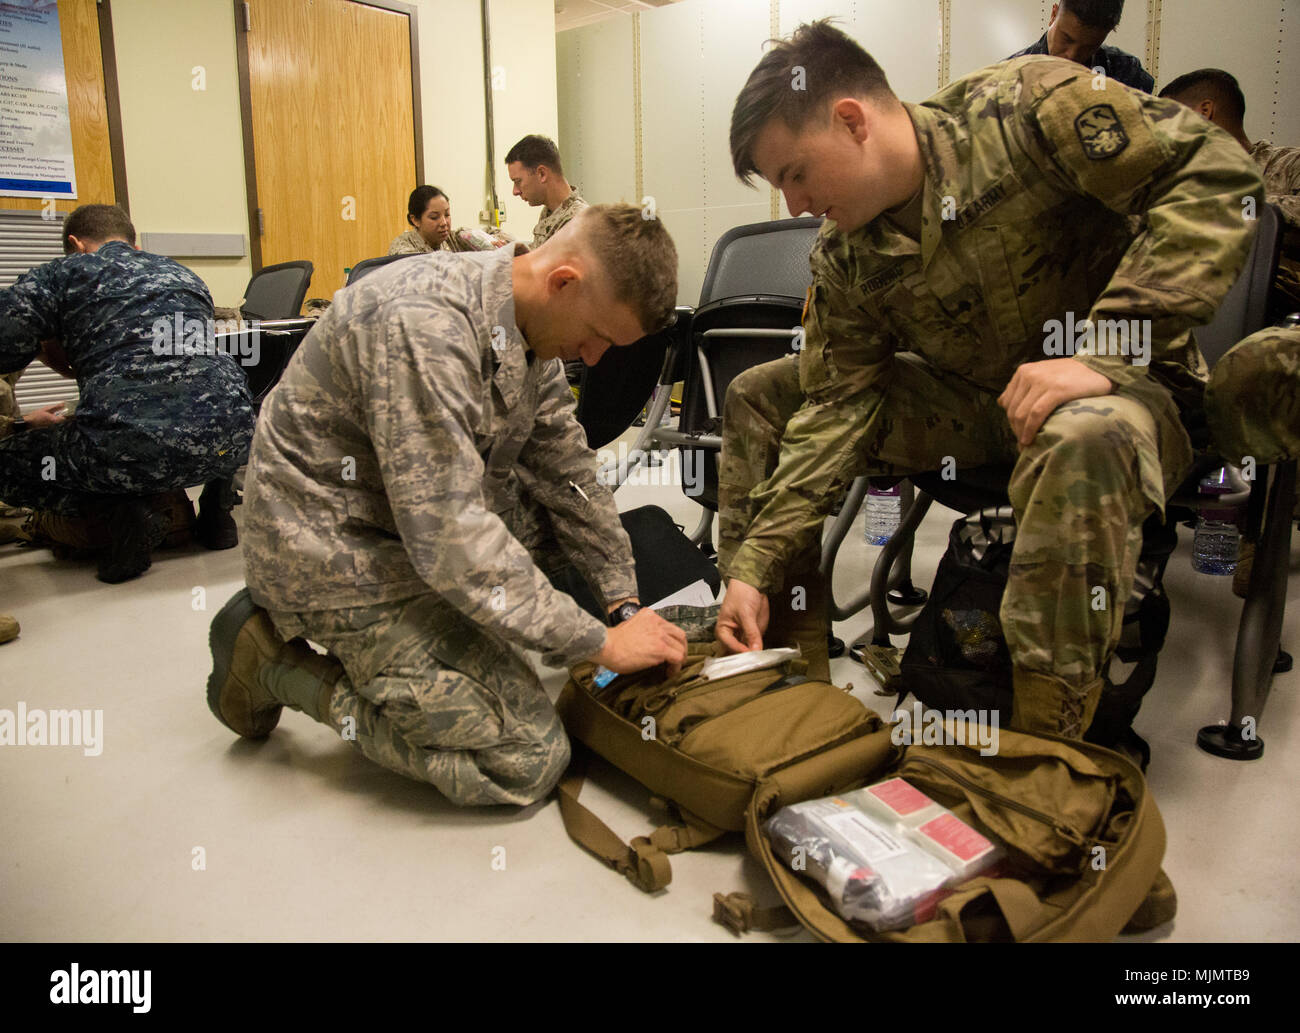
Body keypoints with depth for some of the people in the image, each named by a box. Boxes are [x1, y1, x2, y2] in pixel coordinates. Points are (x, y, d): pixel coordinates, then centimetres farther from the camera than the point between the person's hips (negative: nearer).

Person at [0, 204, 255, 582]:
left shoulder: (62, 273, 12)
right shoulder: (182, 273, 26)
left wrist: (44, 347, 24)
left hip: (129, 451, -4)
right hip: (228, 442, 5)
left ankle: (120, 508, -1)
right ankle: (217, 499, 17)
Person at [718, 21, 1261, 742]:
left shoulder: (1022, 108, -16)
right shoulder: (844, 261, -1)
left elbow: (1214, 176, -20)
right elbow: (838, 408, -6)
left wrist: (1102, 352, -29)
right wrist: (754, 566, -15)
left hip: (1123, 387, -5)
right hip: (971, 403, 6)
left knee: (1081, 443, -43)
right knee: (758, 397, -1)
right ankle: (777, 656, 3)